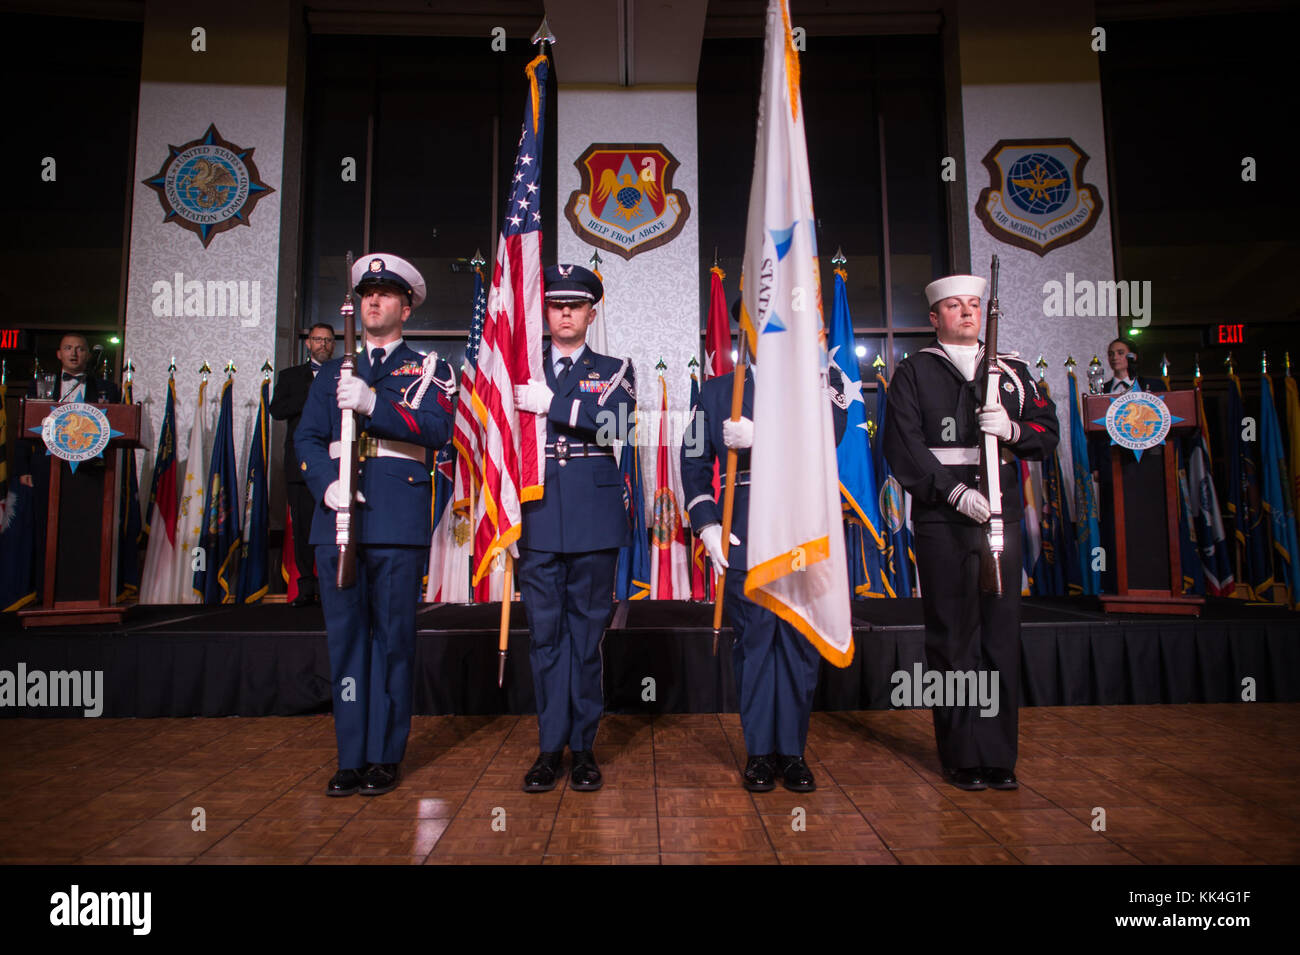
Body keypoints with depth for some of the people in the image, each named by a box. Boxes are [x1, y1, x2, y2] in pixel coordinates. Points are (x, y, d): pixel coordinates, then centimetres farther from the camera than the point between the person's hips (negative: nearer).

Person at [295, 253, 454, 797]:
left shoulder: (428, 369, 10)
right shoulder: (331, 374, 20)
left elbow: (438, 429, -8)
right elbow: (307, 438, 11)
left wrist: (373, 404, -20)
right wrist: (326, 483, -9)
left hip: (399, 523, -3)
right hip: (337, 520, 4)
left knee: (393, 638, 1)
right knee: (345, 636, 6)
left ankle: (385, 757, 14)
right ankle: (351, 758, 17)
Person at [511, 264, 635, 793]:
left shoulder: (614, 370, 10)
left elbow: (615, 417, -11)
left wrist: (550, 403, -15)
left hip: (595, 516, -1)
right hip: (538, 516, 1)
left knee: (587, 631, 5)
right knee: (545, 632, 5)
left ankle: (583, 746, 17)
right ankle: (550, 746, 17)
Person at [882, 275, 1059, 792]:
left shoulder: (1010, 369, 18)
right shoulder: (913, 373, 7)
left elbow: (1048, 433, 14)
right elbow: (903, 447, -4)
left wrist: (1011, 429, -8)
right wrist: (955, 490, -15)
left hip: (1001, 515, 4)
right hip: (942, 520, -3)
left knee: (1001, 633, 6)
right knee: (953, 637, 0)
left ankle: (1000, 754, 18)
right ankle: (963, 755, 11)